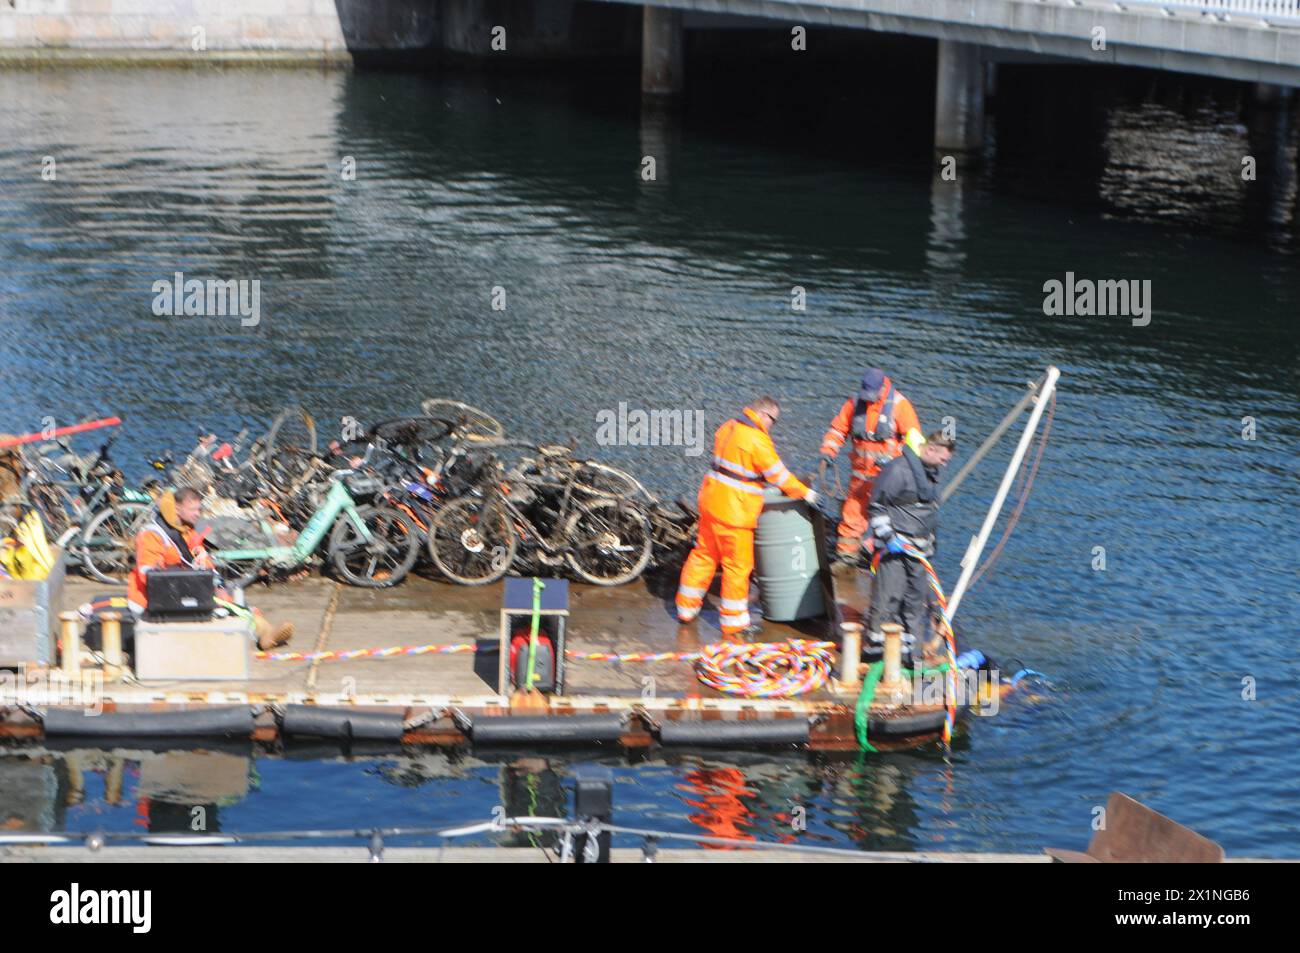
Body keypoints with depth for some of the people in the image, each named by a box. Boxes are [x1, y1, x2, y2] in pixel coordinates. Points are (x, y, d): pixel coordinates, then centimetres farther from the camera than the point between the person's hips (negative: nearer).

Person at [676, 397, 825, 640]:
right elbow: (778, 474, -12)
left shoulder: (728, 428, 7)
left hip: (711, 499, 9)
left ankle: (687, 608, 30)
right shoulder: (757, 440, -18)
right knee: (738, 565, 2)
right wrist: (806, 493, -2)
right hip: (734, 510, -9)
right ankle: (734, 624, 9)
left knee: (704, 554, 20)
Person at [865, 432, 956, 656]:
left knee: (917, 598, 10)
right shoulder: (898, 469, -16)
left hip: (919, 548, 9)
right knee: (890, 595, -12)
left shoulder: (930, 472, 13)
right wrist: (888, 537, -17)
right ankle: (876, 638, -5)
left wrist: (930, 543, 26)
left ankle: (913, 651, 17)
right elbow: (876, 506, -13)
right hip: (895, 546, -9)